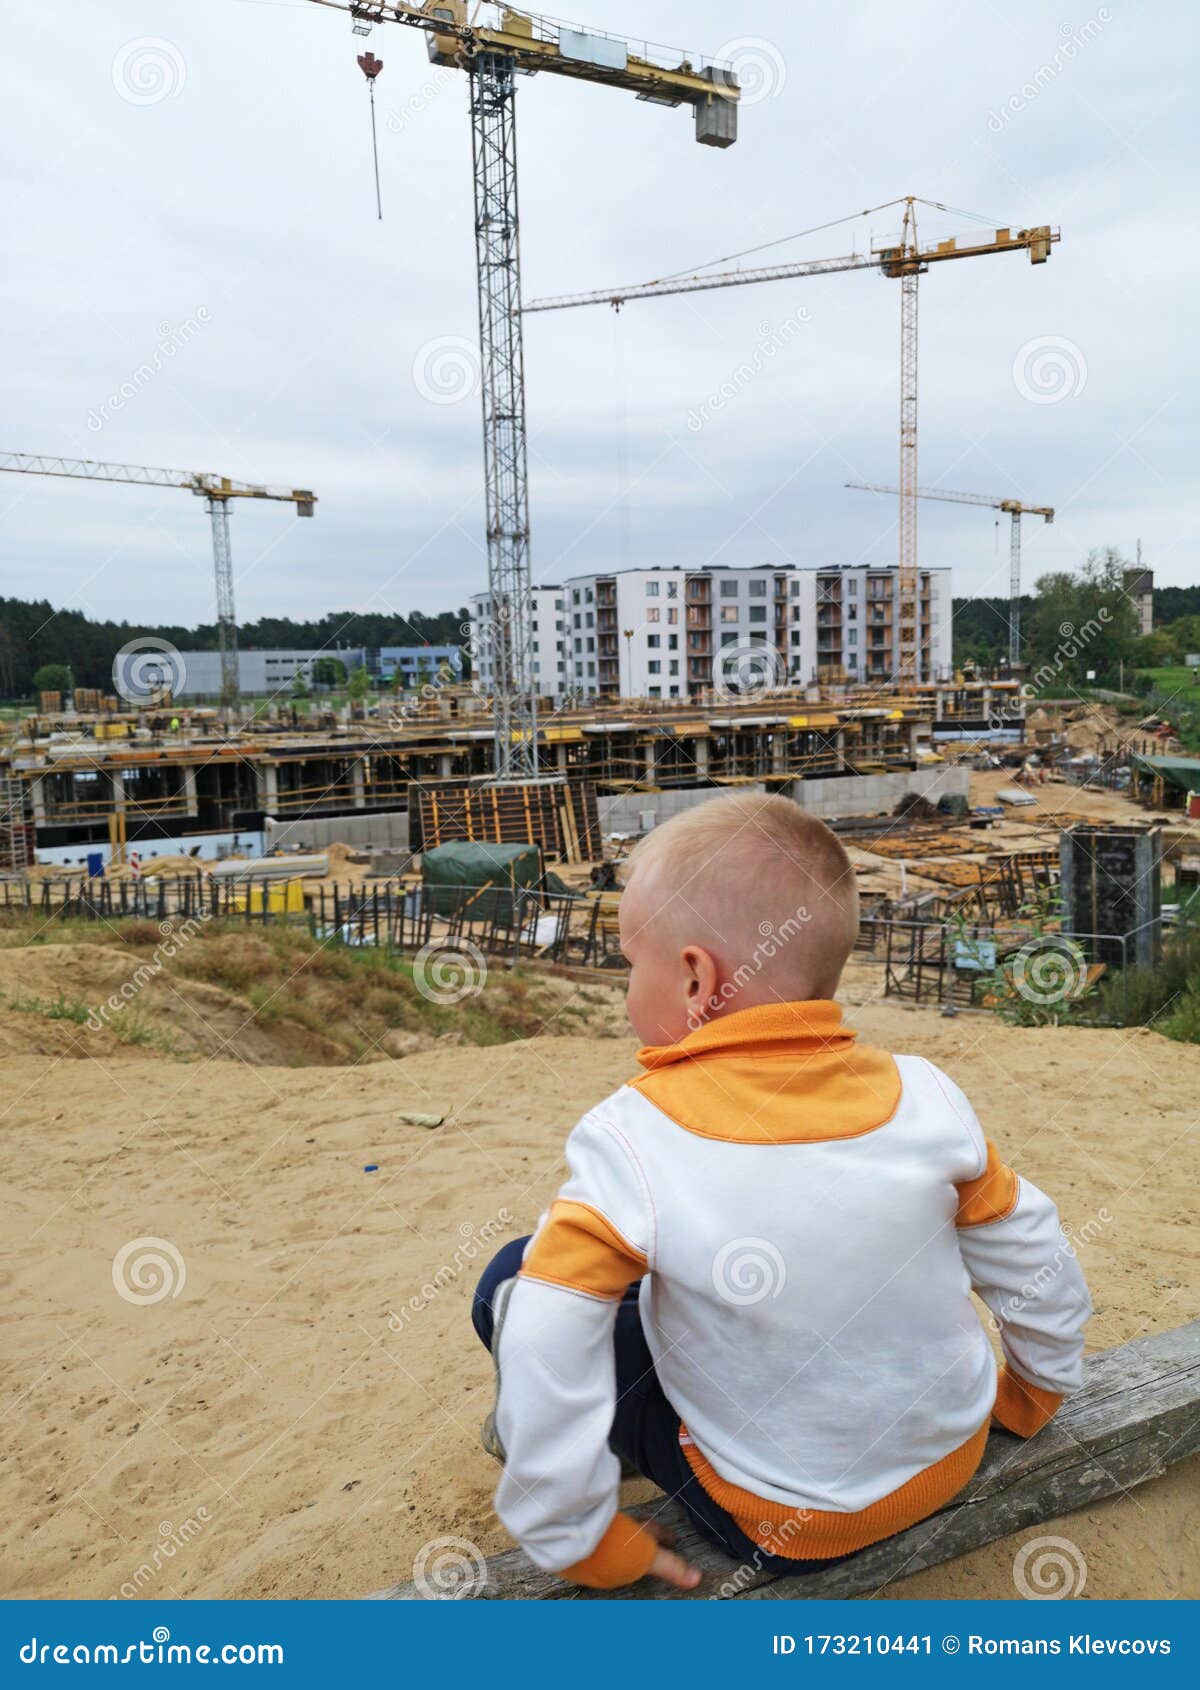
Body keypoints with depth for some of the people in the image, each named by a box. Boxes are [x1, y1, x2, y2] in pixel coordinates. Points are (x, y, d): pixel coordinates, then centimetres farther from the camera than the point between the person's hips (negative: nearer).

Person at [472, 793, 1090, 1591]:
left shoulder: (630, 1142, -26)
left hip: (788, 1529, -4)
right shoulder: (921, 1098, -14)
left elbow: (545, 1342, -27)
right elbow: (1042, 1275, -2)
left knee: (513, 1280, 2)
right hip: (953, 1462, 5)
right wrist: (1030, 1400, 17)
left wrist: (581, 1542, -12)